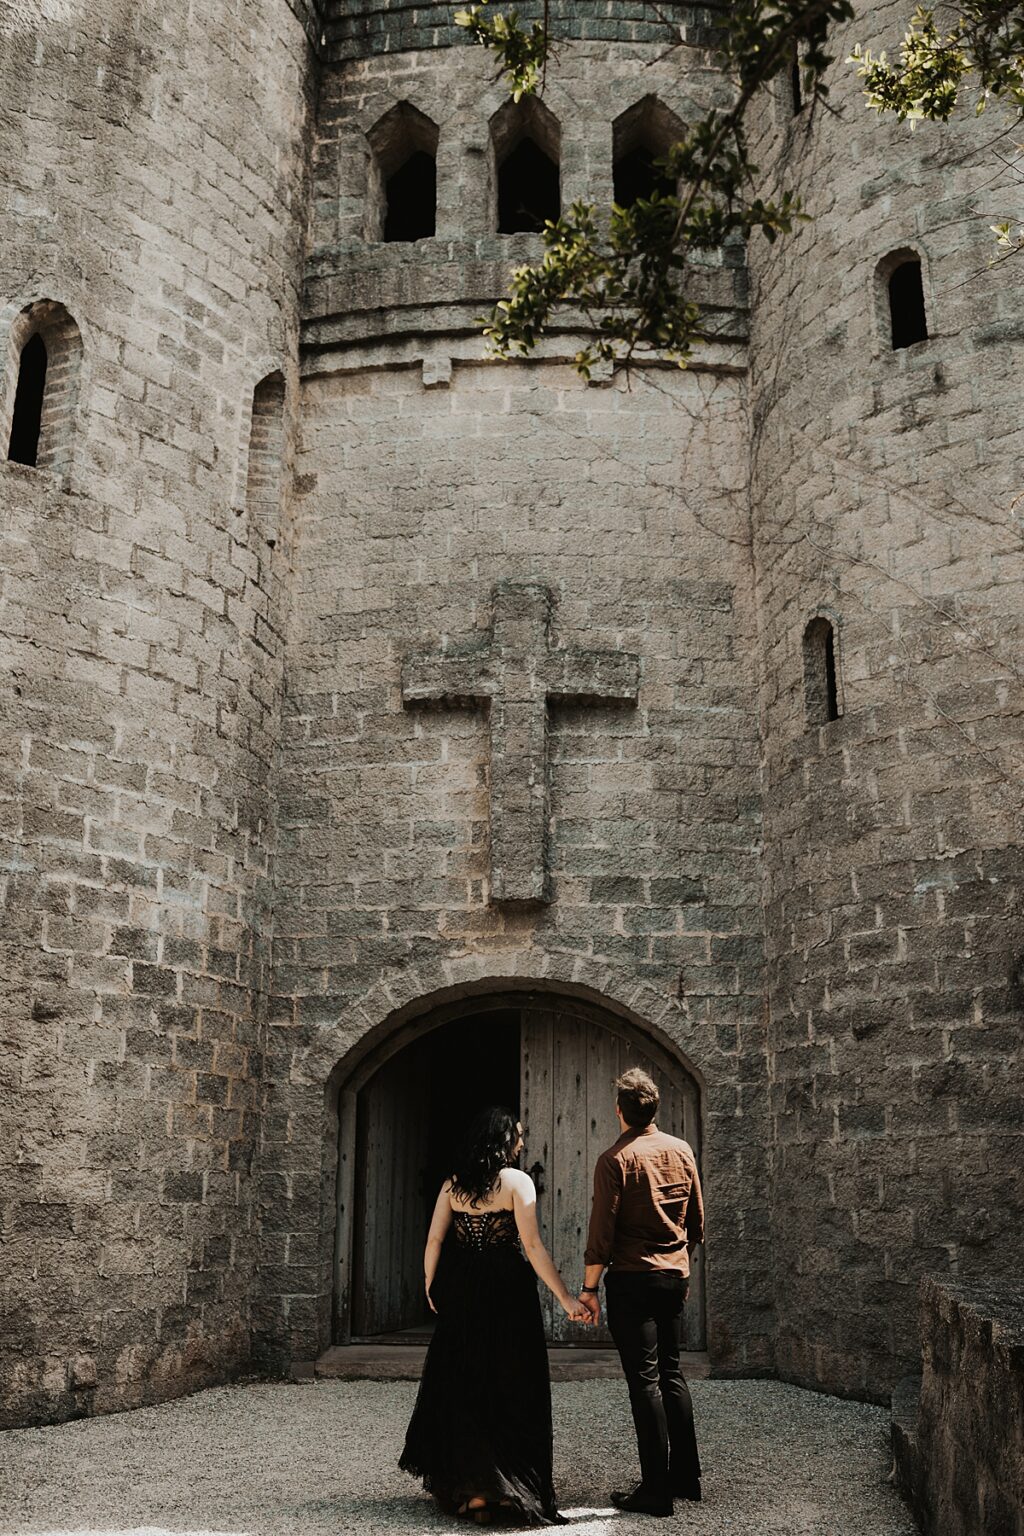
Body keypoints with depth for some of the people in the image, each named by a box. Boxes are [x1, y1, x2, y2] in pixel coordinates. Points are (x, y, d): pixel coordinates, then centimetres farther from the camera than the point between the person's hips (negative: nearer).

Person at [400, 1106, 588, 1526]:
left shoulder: (452, 1184, 5)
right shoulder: (517, 1181, -9)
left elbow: (434, 1241, 3)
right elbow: (532, 1246, -14)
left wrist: (430, 1286, 16)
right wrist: (565, 1298, -12)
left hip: (460, 1290, 5)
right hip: (506, 1288, -5)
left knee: (460, 1384, 16)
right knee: (509, 1385, 6)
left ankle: (459, 1483, 26)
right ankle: (504, 1488, 8)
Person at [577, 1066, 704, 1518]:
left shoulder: (615, 1159, -13)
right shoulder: (681, 1150, 4)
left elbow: (602, 1230, -14)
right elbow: (696, 1219, 12)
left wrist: (589, 1287, -7)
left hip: (632, 1278, -6)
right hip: (675, 1275, 6)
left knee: (644, 1381, -1)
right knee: (670, 1372, 16)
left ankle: (655, 1490, 2)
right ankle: (686, 1476, 23)